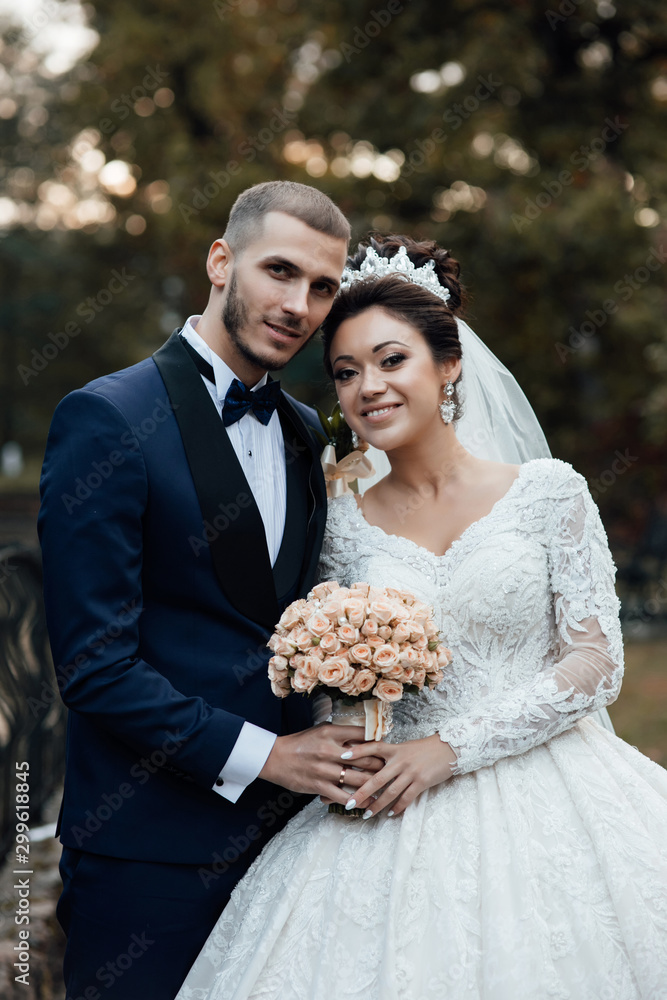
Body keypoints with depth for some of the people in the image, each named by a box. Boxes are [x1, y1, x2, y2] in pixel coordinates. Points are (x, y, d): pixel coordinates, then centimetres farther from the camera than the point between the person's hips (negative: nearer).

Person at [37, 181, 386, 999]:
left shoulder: (304, 432, 11)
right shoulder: (108, 418, -11)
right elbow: (94, 661, -15)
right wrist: (255, 755, -14)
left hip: (281, 830, 6)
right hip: (149, 845, -6)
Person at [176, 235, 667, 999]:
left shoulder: (547, 491, -2)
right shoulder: (344, 523, 4)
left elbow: (597, 660, -5)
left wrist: (451, 749, -12)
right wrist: (355, 757, -10)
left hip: (545, 796, -1)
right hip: (400, 820, 1)